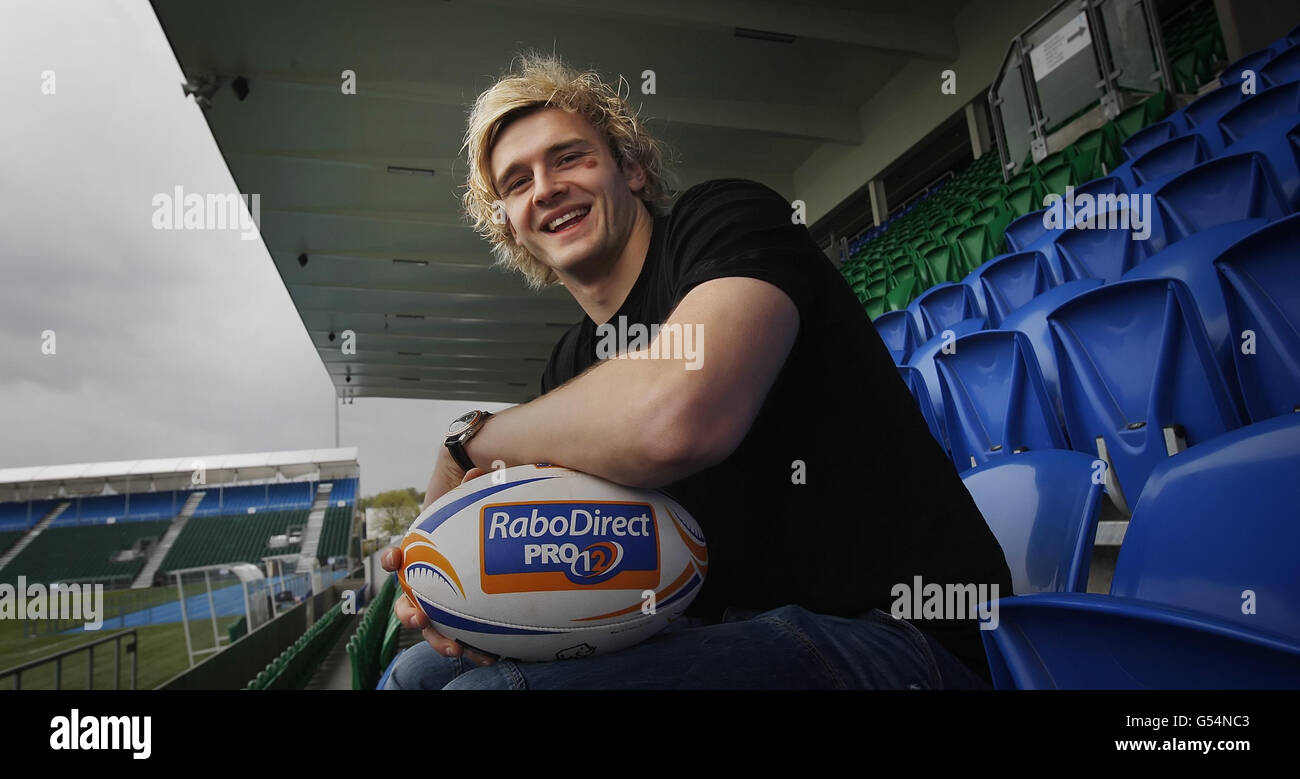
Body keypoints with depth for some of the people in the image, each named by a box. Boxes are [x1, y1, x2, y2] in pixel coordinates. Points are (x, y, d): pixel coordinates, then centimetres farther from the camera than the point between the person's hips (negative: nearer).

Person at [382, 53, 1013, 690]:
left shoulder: (724, 218, -10)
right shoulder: (570, 367, 11)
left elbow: (675, 414, -32)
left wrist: (470, 442, -14)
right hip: (729, 625, 7)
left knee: (491, 685, -24)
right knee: (419, 672, 4)